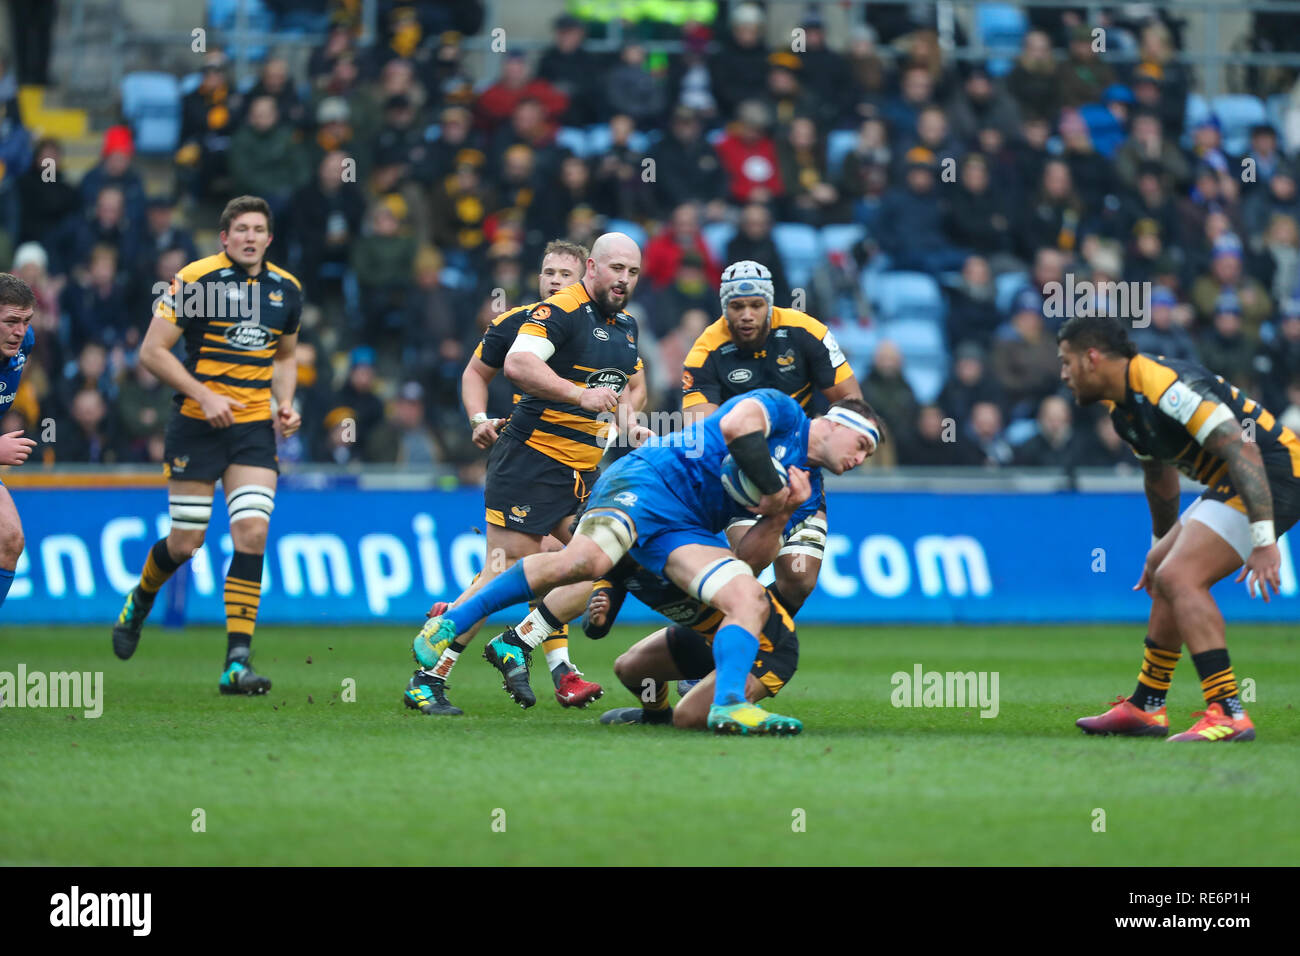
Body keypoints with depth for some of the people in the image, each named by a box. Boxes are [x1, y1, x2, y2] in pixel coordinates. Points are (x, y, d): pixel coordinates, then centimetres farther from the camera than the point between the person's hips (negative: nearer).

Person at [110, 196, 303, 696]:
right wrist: (204, 395, -18)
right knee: (184, 544, 1)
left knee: (252, 532, -13)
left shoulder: (286, 289, 7)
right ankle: (139, 601, 36)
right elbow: (152, 350, -9)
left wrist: (285, 404, 4)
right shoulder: (194, 280, -9)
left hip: (255, 428, 3)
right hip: (196, 427, -3)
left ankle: (237, 662, -12)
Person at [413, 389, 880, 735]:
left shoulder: (808, 489, 24)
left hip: (685, 530, 8)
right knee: (586, 560, -32)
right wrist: (775, 489, -10)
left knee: (751, 601, -16)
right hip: (650, 480, -8)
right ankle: (448, 624, -20)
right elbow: (736, 424, -18)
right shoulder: (782, 409, 5)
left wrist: (781, 515, -1)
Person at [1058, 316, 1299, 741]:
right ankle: (1145, 709, 29)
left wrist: (1263, 541, -33)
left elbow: (1242, 448, -29)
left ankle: (1228, 714, -26)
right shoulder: (1123, 406, 10)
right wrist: (1161, 546, 38)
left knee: (1177, 576, -21)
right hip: (1229, 484, 11)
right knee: (1163, 569, 19)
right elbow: (1160, 476, 28)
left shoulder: (1166, 385, -23)